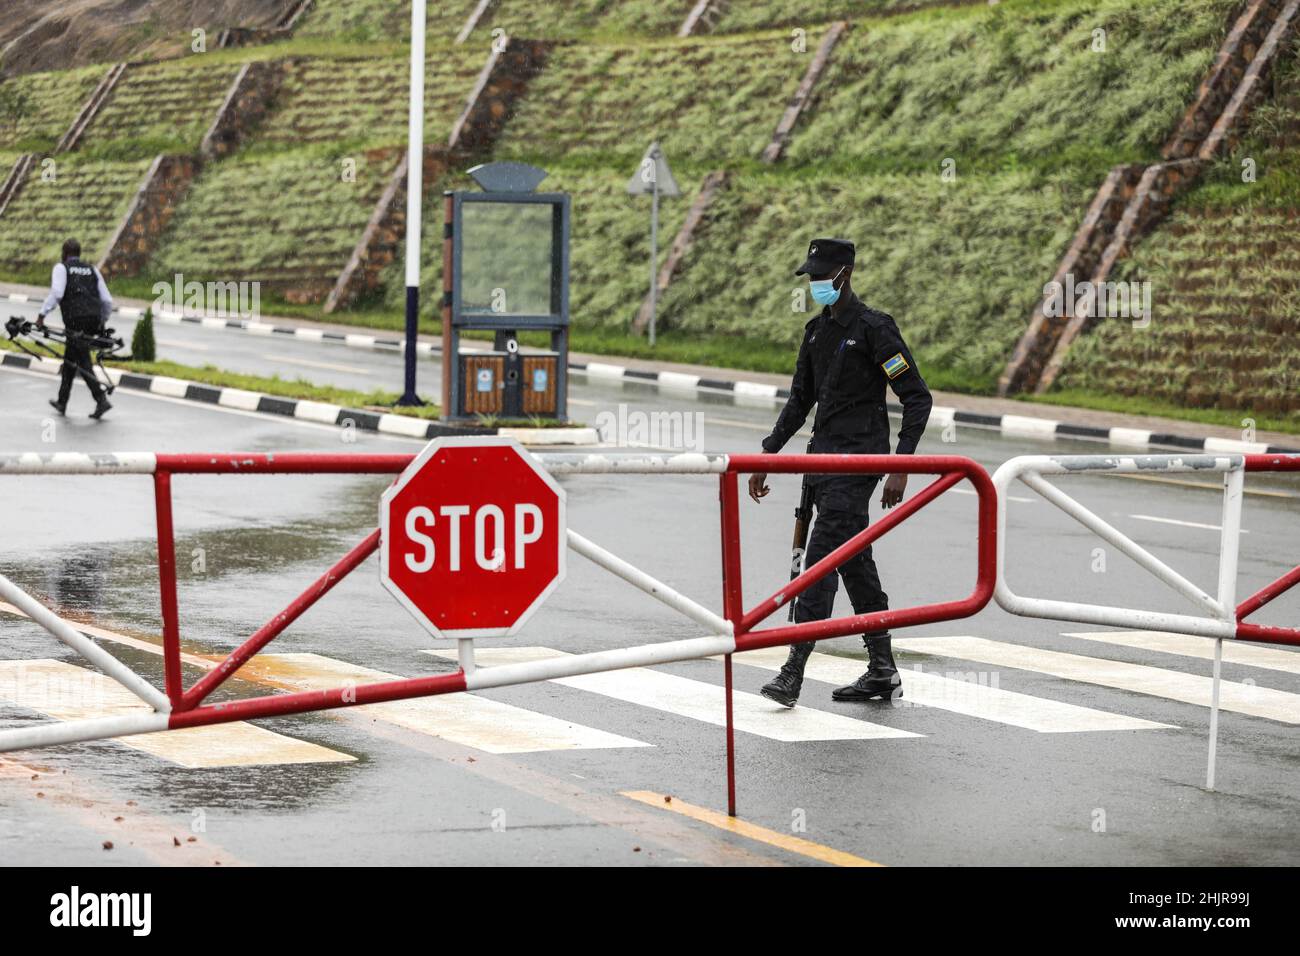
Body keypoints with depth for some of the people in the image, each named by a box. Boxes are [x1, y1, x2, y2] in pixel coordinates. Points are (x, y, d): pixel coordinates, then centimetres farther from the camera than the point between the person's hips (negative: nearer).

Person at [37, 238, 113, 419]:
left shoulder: (61, 268, 6)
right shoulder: (92, 270, 20)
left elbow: (56, 293, -13)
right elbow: (107, 300, 14)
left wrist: (42, 314, -10)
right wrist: (103, 321, 27)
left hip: (76, 320, -6)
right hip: (94, 321, 6)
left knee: (83, 363, -6)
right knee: (70, 360, 19)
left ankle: (101, 400, -20)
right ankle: (62, 402, 26)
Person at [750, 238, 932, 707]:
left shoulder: (874, 327, -10)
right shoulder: (817, 330, 14)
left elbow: (917, 397, -11)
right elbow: (800, 400, 22)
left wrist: (900, 467, -17)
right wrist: (767, 456, 16)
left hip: (858, 457, -9)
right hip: (824, 457, 9)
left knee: (821, 559, -14)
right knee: (854, 562, 11)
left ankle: (793, 672, -17)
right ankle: (882, 672, 17)